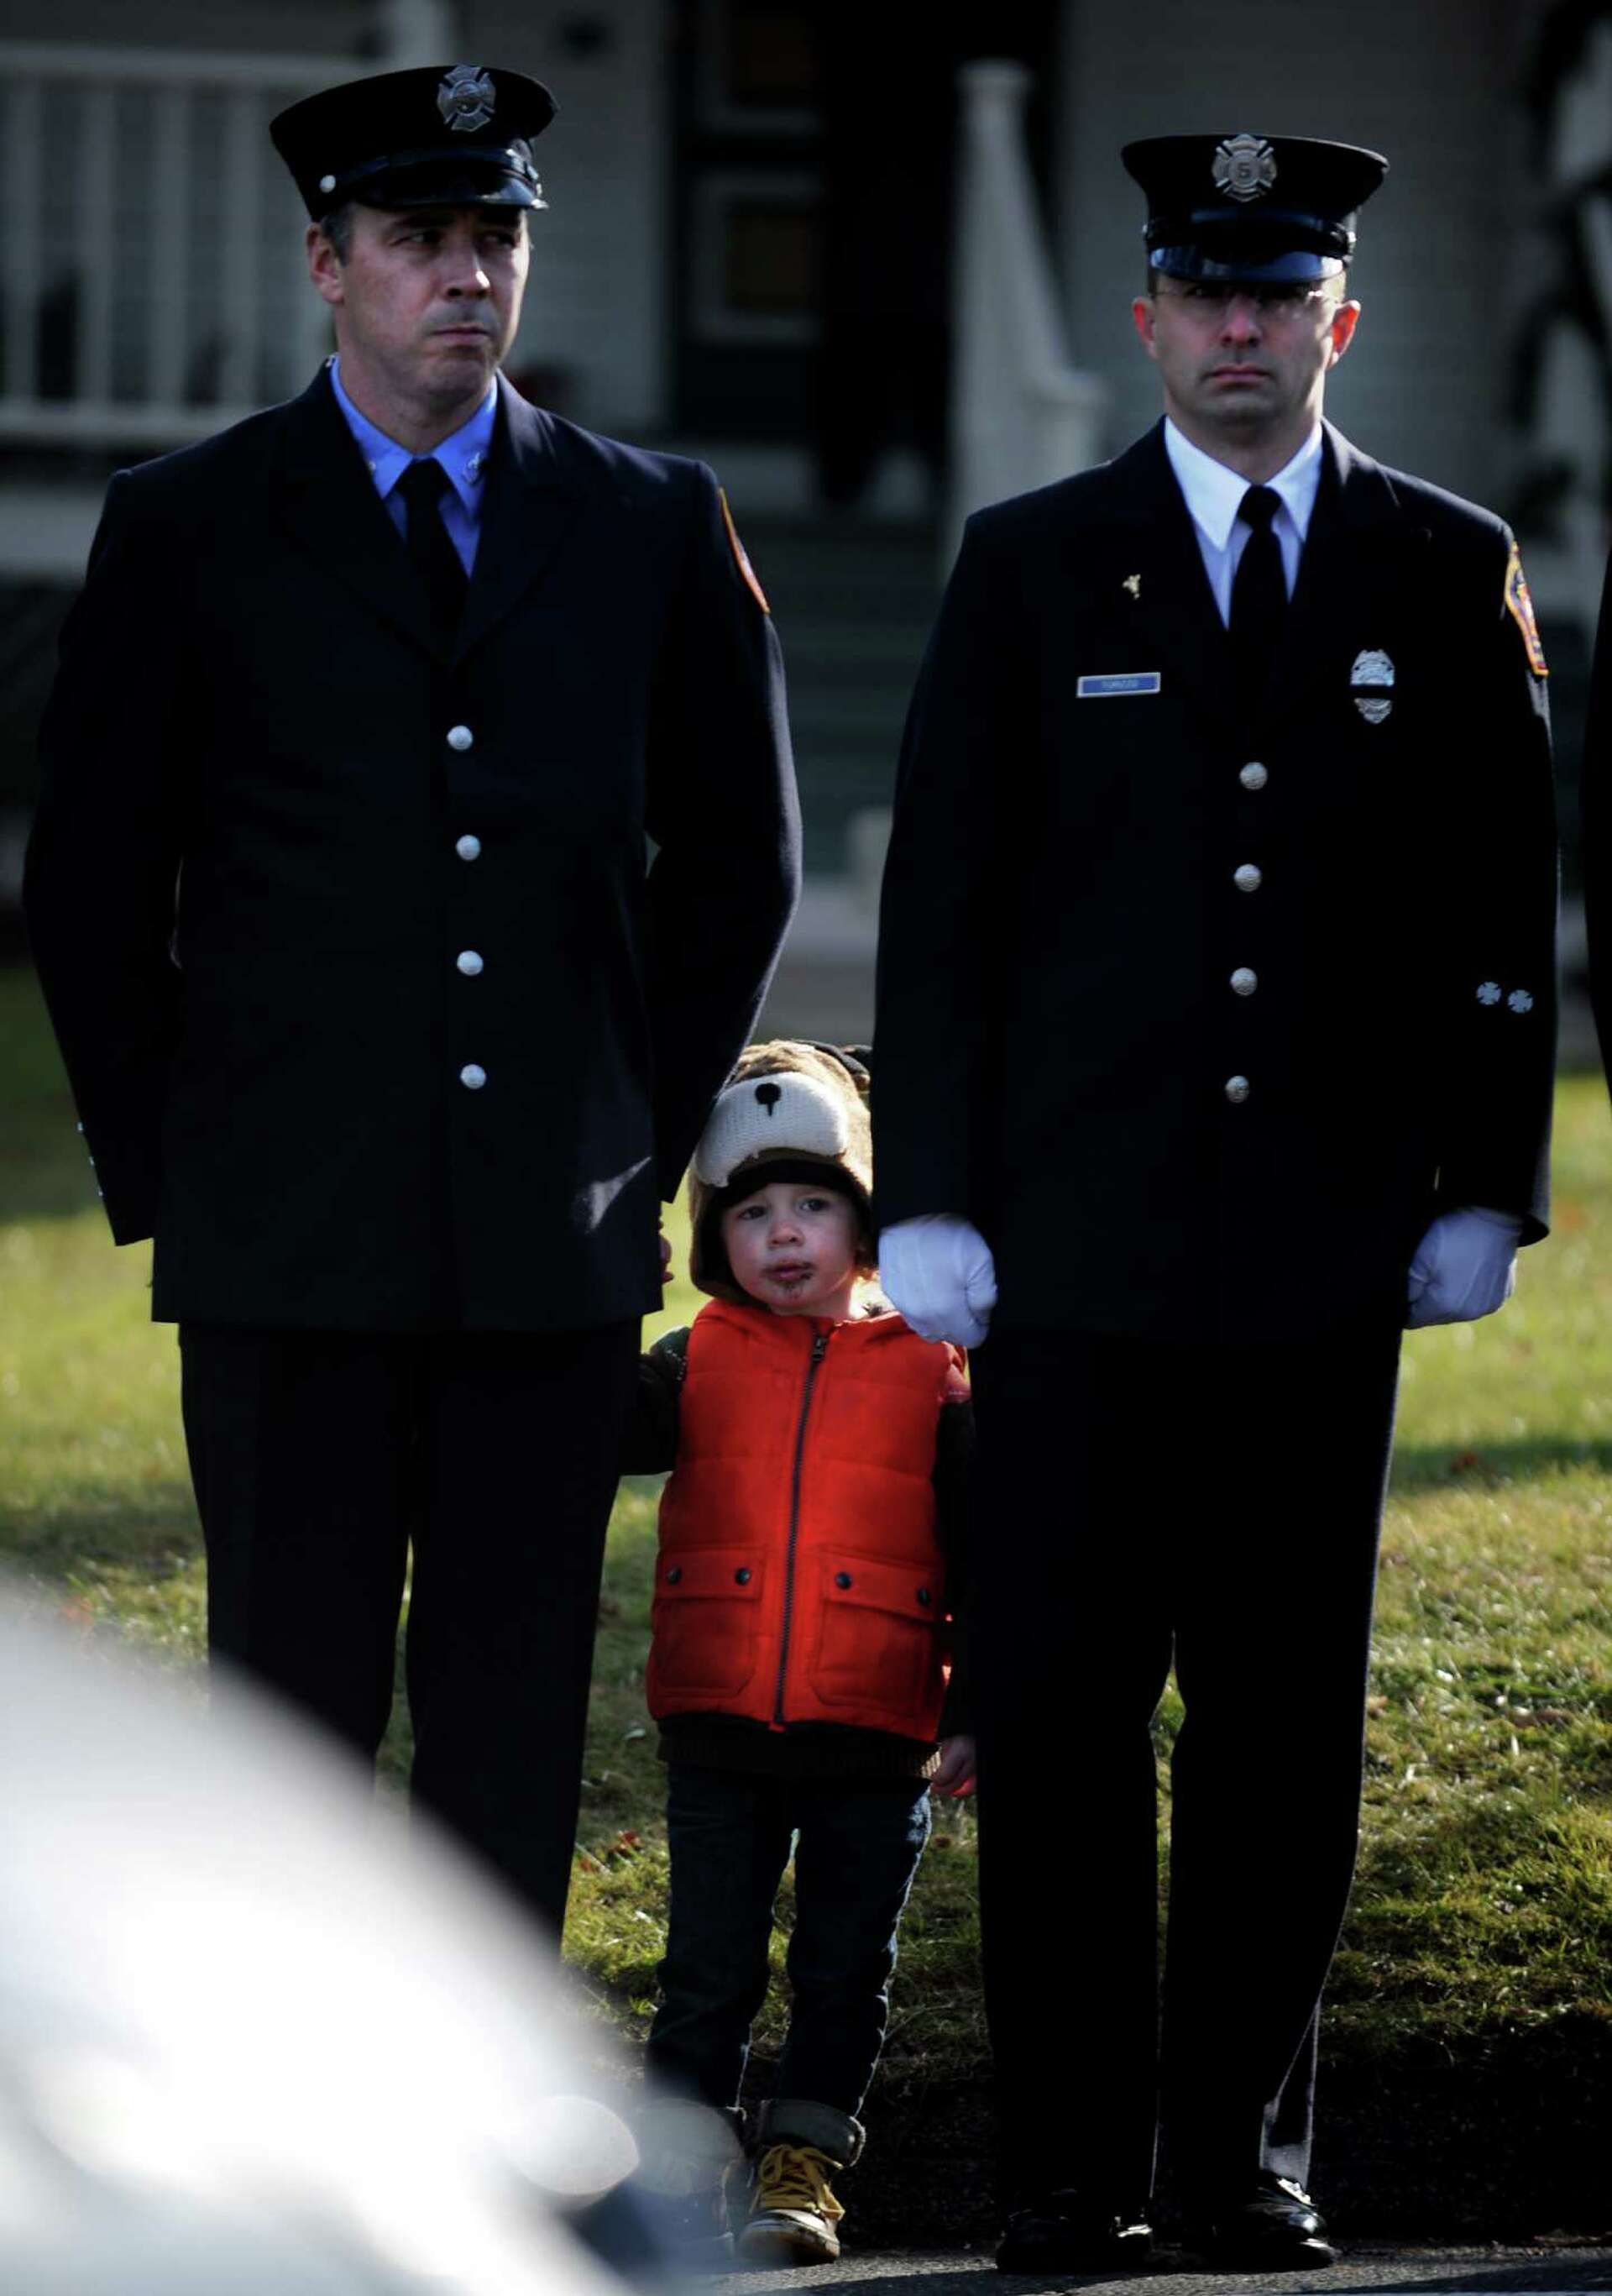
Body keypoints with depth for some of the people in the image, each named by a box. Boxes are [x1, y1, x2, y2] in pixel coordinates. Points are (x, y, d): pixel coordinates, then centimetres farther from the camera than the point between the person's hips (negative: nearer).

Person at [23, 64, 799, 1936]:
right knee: (293, 1711, -1)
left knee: (516, 1714, 4)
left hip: (557, 1229, 2)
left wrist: (655, 1125, 11)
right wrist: (160, 1168, 2)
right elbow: (91, 879, 6)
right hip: (288, 1237, -2)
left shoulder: (651, 525, 9)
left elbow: (738, 854, 17)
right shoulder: (189, 530, 3)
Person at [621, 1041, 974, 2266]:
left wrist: (977, 1713, 2)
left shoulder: (929, 1375, 4)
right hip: (720, 1733, 0)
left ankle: (803, 2170, 16)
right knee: (710, 1970, 4)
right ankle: (679, 2174, 10)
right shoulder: (698, 1364, 6)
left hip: (876, 1744, 0)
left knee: (846, 1973, 7)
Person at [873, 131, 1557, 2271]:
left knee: (1286, 1715, 4)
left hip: (1325, 1256, 1)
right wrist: (929, 1201, -2)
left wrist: (1481, 1191, 3)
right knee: (1055, 1712, -3)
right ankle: (1070, 2158, 4)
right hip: (1082, 1247, -1)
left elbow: (1503, 904, 10)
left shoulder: (1448, 572, 8)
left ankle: (1244, 2148, 12)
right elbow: (941, 906, 4)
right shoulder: (1031, 569, 6)